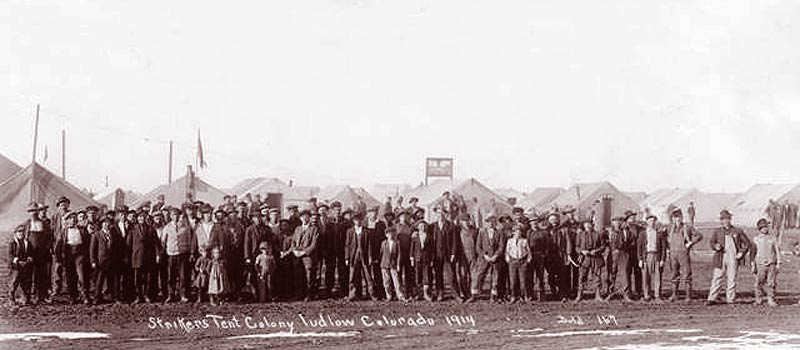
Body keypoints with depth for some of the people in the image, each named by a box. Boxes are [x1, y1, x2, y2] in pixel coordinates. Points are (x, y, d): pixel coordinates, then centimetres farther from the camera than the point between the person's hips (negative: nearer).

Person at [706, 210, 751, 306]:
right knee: (716, 278, -4)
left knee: (732, 279, 2)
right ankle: (712, 299, -3)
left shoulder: (737, 231, 10)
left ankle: (731, 299, 9)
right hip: (720, 258, 0)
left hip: (733, 259, 0)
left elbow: (747, 242, 13)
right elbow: (711, 242, 2)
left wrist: (741, 253, 1)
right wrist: (716, 246, -21)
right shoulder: (717, 231, 11)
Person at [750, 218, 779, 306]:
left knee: (771, 284, -1)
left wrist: (778, 264, 3)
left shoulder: (773, 238, 8)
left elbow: (777, 251, 8)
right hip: (760, 265, 0)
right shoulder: (756, 239, 6)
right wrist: (752, 265, 1)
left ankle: (771, 300, 6)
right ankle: (758, 300, 11)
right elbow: (752, 253, 6)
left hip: (772, 265, 0)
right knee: (759, 284, 0)